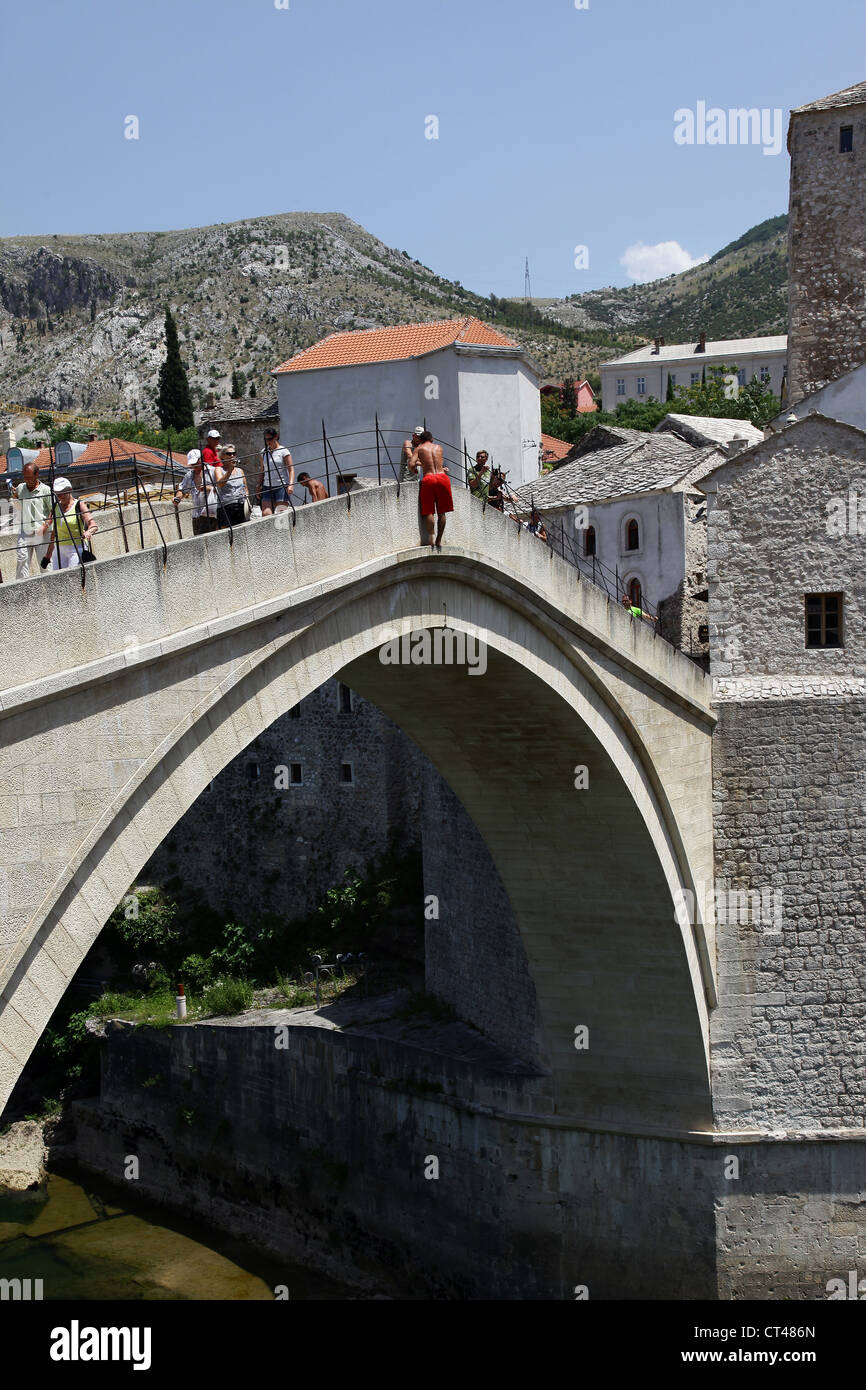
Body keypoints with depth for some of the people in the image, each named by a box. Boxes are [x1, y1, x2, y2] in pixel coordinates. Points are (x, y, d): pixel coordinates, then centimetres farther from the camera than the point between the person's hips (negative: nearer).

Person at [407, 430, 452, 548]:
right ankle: (439, 540, 7)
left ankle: (430, 537, -13)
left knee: (429, 511, 1)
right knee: (442, 512, 8)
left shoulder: (419, 449, 10)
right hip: (442, 476, 2)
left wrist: (415, 471, 17)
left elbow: (411, 464, -3)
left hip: (428, 478, -2)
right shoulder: (439, 447, 20)